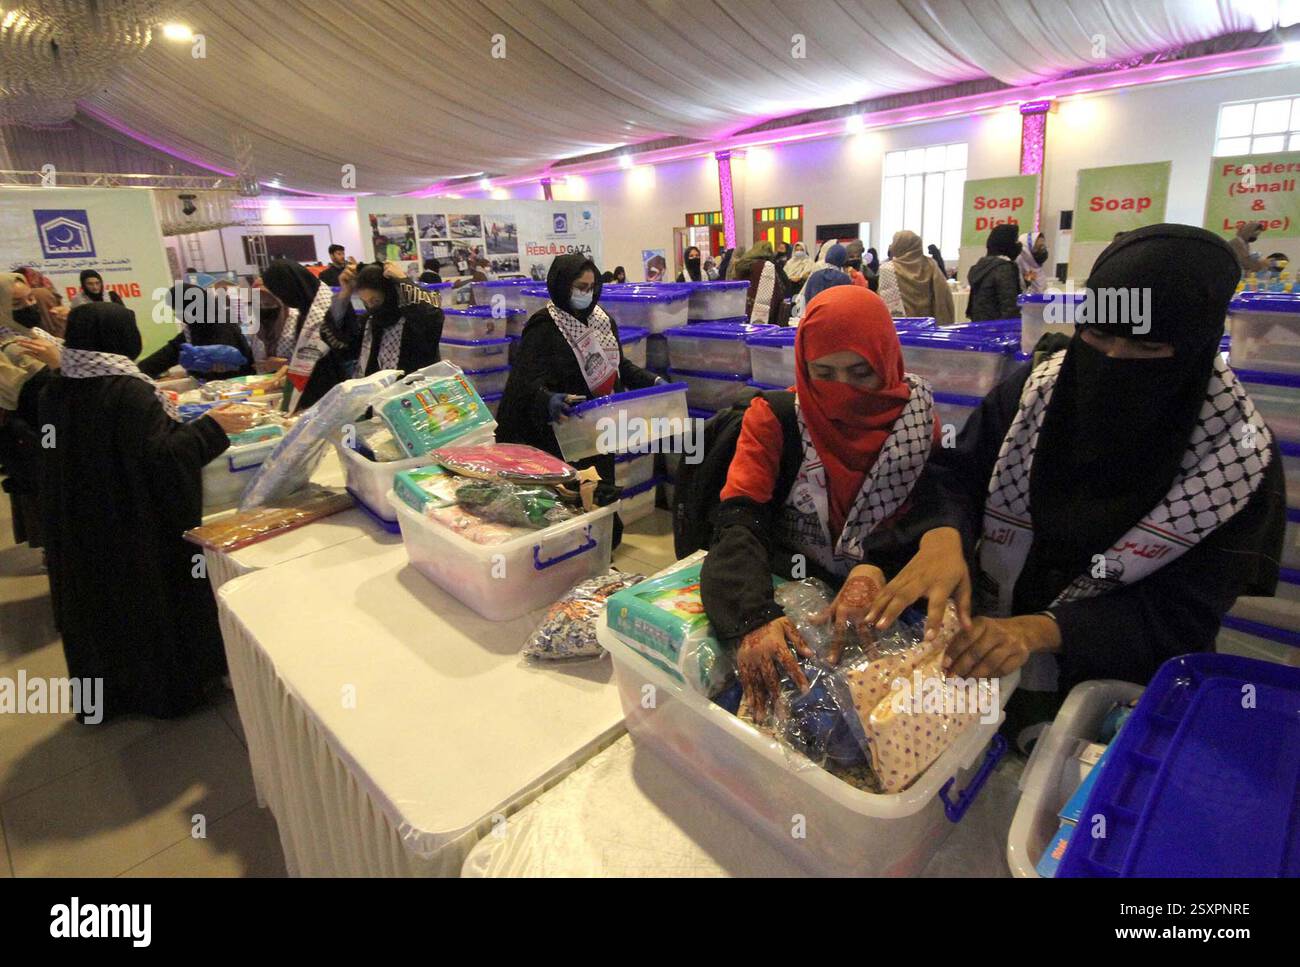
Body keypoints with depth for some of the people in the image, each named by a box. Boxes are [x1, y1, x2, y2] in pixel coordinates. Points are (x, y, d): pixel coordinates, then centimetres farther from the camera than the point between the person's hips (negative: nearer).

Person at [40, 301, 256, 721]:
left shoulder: (55, 392, 1)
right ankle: (178, 684, 21)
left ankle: (108, 687, 33)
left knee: (99, 600, 18)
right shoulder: (128, 391, -21)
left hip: (79, 526, 7)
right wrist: (209, 428, -17)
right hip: (137, 524, -7)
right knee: (154, 598, 8)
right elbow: (157, 454, -25)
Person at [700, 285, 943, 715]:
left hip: (885, 610, 0)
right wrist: (753, 617, -36)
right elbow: (739, 521, -17)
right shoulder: (775, 416, -6)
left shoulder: (916, 423, -1)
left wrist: (875, 571, -29)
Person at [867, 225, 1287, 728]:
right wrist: (944, 537, -29)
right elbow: (956, 474, -6)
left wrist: (1040, 630, -27)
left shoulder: (1239, 459, -10)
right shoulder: (1036, 389, -5)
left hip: (1116, 685, -1)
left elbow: (1183, 614, -11)